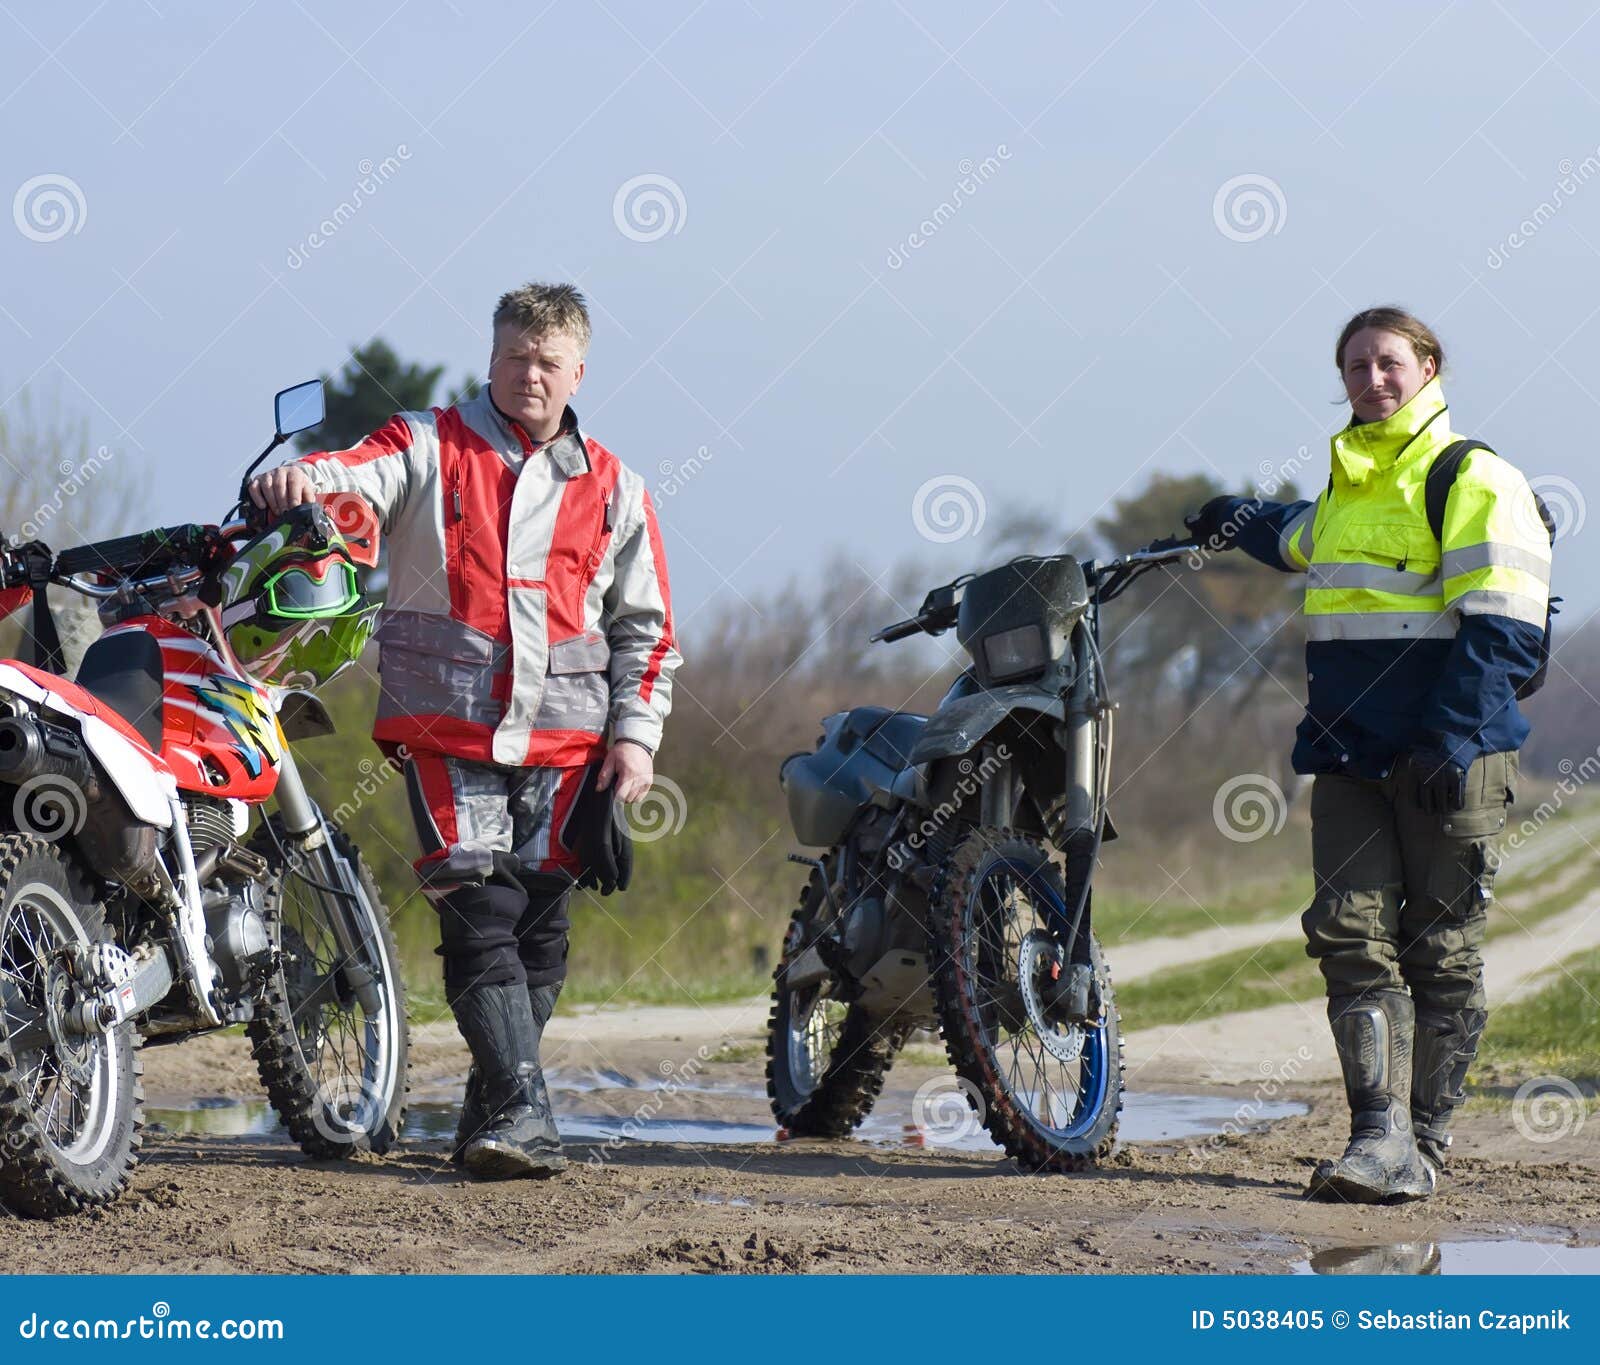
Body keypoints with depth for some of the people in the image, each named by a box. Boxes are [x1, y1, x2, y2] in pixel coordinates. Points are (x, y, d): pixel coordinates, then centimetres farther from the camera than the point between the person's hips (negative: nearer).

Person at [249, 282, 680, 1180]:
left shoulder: (613, 489, 13)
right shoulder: (432, 447, 7)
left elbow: (645, 625, 16)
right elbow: (362, 475, -13)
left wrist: (636, 732, 5)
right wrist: (302, 481, -36)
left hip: (565, 738, 3)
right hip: (448, 729, -3)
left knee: (540, 931, 3)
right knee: (481, 918, -13)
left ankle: (494, 1112, 14)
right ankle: (523, 1111, -17)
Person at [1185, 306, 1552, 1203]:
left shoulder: (1475, 482, -4)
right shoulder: (1346, 487, 18)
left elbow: (1501, 628, -11)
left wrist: (1450, 741, -18)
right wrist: (1238, 522, 54)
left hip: (1448, 758, -6)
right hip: (1349, 755, 6)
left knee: (1441, 956, -1)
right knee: (1352, 934, -7)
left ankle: (1424, 1146, 5)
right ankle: (1383, 1137, -12)